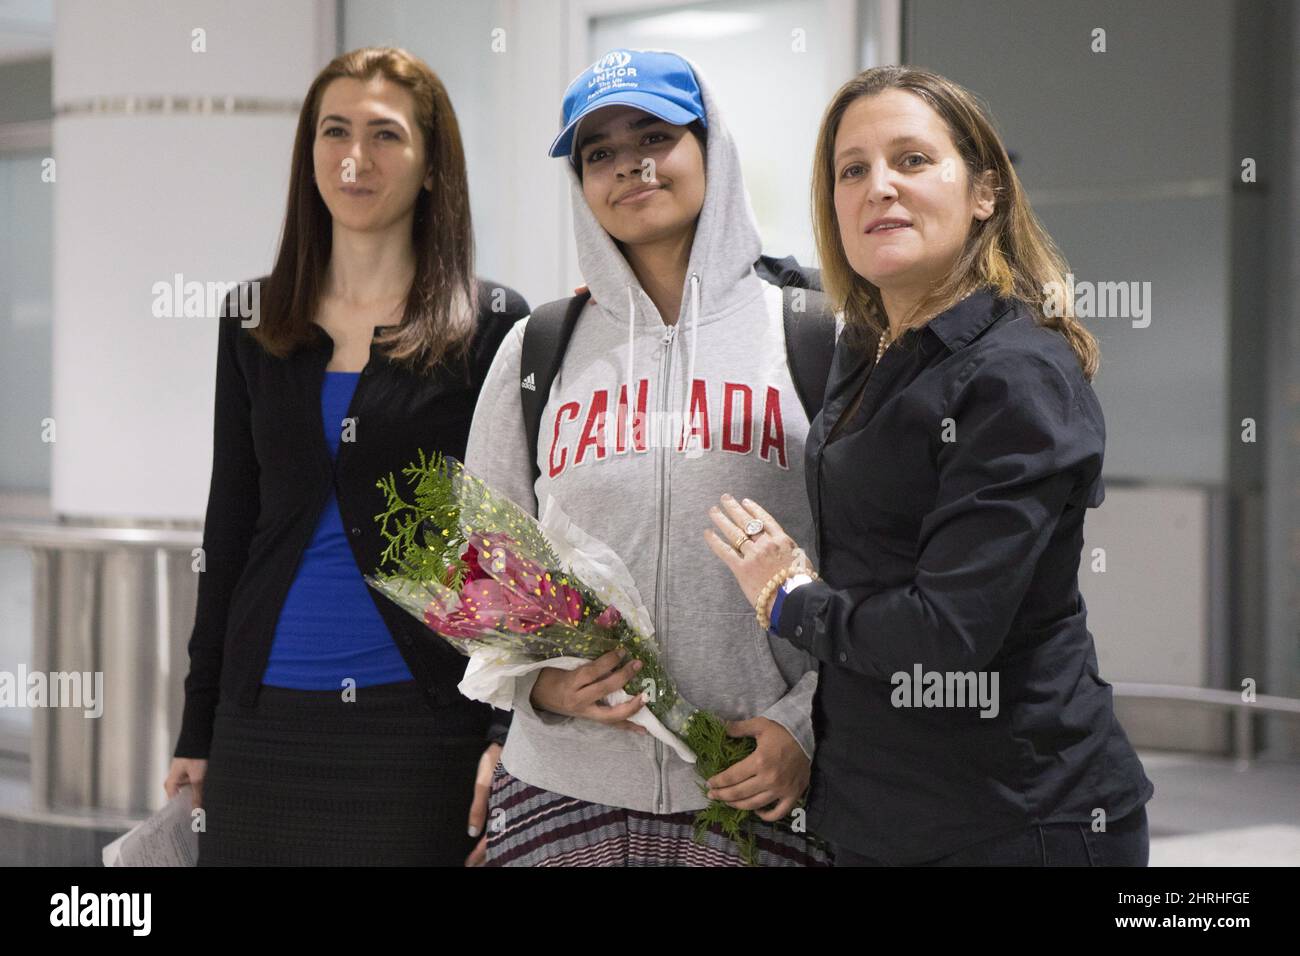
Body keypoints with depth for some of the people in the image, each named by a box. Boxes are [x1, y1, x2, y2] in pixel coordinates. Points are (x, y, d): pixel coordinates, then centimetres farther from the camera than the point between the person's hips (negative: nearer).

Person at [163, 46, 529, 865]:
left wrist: (507, 735, -8)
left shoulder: (492, 326, -1)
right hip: (266, 716, 3)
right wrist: (197, 729, 10)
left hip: (421, 717, -3)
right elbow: (229, 529, 12)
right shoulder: (254, 323, 9)